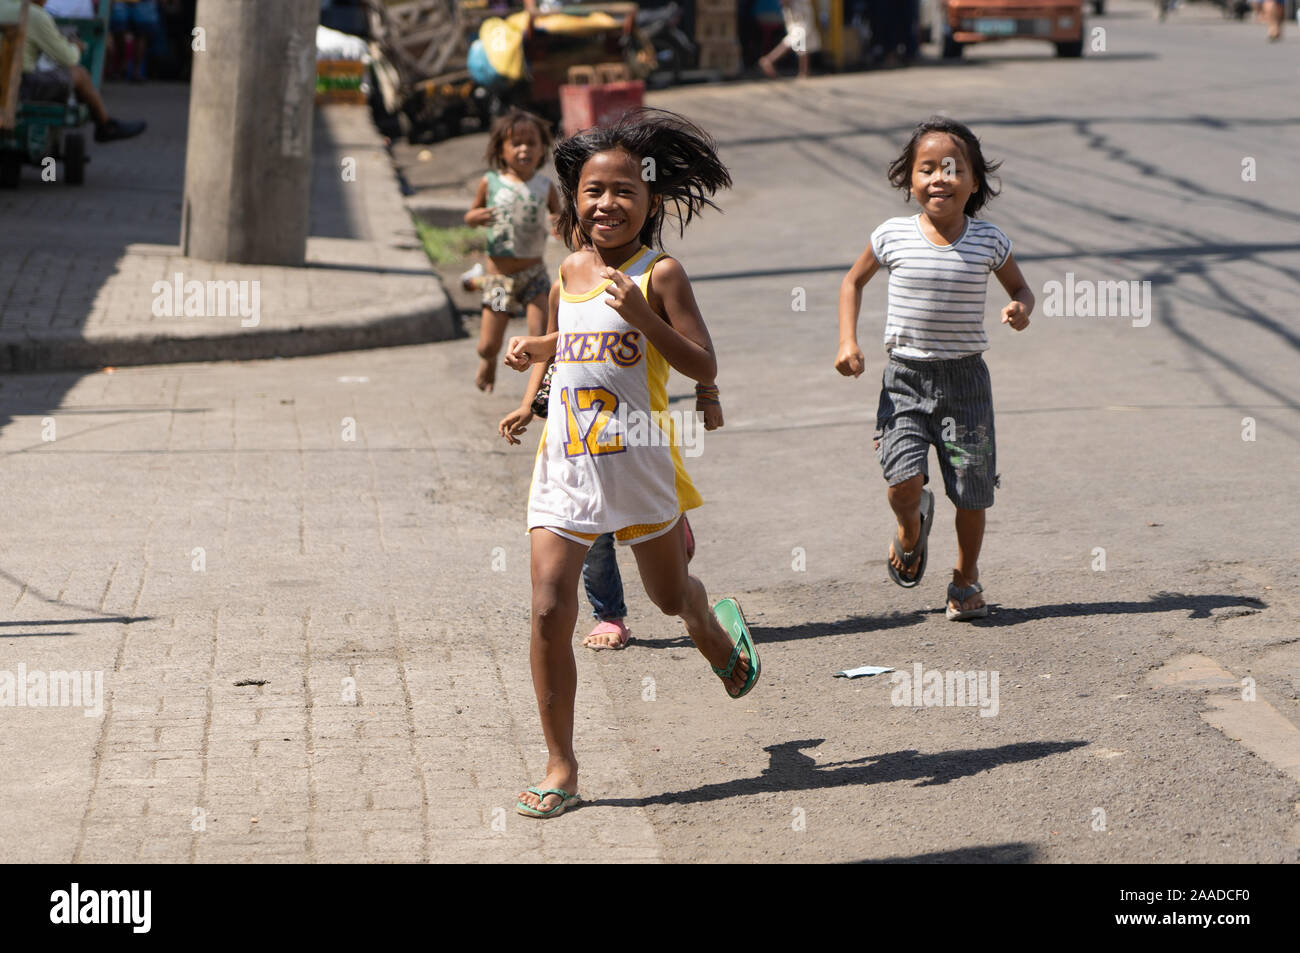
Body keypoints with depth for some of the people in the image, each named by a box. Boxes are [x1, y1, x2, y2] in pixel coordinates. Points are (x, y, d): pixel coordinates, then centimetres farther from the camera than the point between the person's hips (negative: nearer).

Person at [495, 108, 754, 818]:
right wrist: (529, 401, 10)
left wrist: (641, 315, -25)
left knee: (669, 594, 17)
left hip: (637, 460, -3)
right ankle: (561, 767, 1)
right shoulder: (569, 271, 7)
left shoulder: (659, 274, -8)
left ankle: (719, 632, 56)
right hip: (565, 461, 3)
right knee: (549, 612, -8)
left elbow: (704, 369, -14)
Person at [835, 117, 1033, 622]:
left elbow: (1019, 285, 13)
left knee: (971, 489, 2)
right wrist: (848, 341, 0)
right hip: (905, 376, -1)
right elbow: (853, 281, 12)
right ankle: (911, 529, 21)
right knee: (904, 481, -16)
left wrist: (1021, 308, -11)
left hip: (965, 377, 1)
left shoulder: (988, 241, -4)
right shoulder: (893, 236, -5)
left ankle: (966, 579, 26)